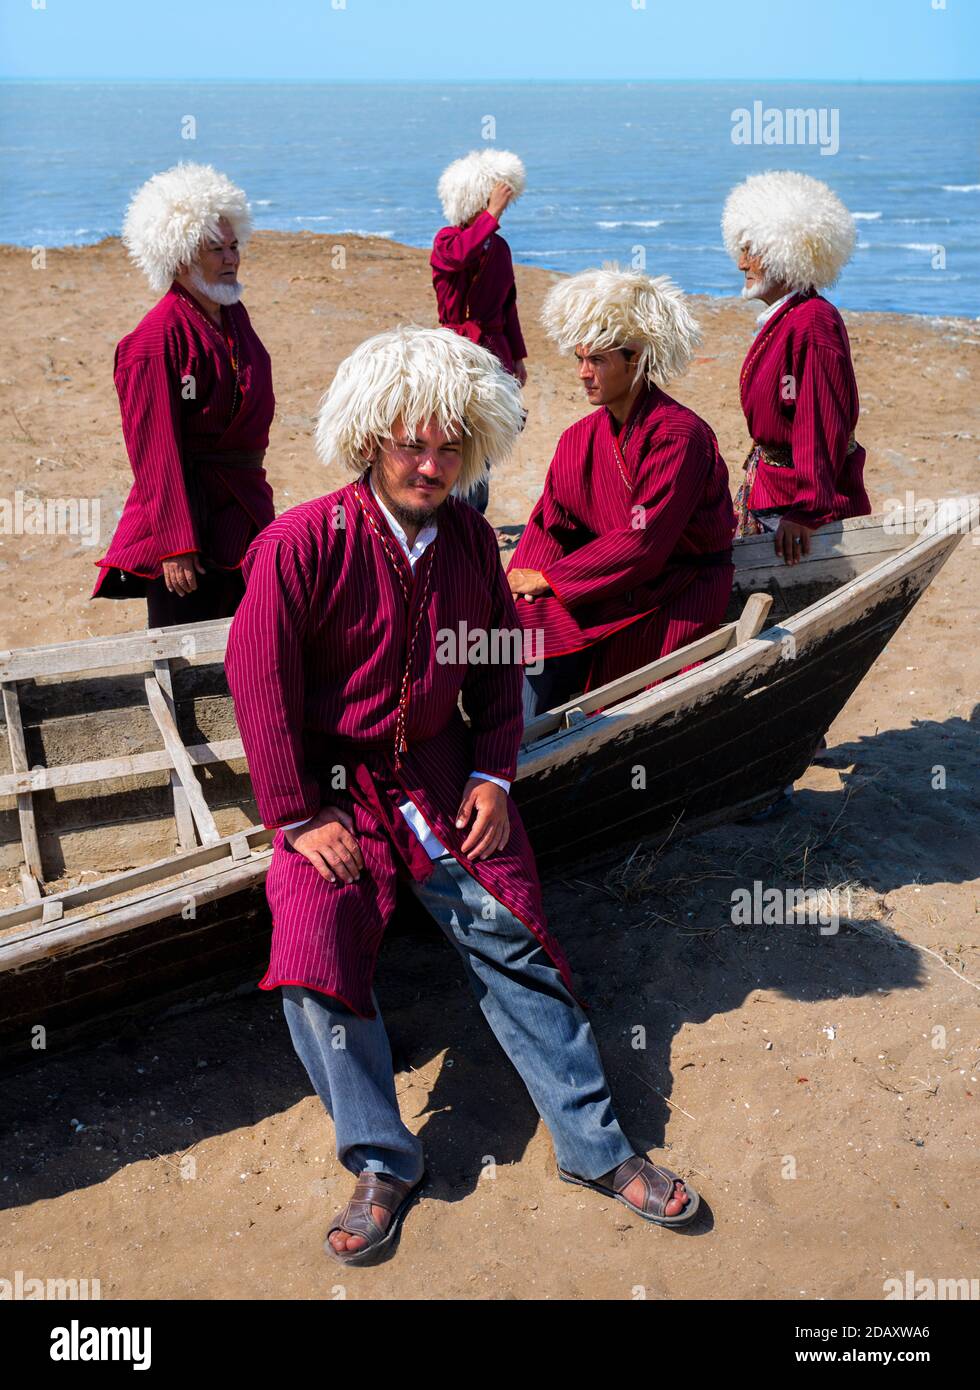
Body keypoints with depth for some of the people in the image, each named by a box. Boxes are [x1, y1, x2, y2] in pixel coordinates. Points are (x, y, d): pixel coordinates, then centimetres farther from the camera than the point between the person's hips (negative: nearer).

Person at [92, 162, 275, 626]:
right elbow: (155, 450, -20)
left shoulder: (234, 315, 9)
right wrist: (176, 545, -22)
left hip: (243, 508, 8)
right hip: (189, 512, -8)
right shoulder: (159, 336, -17)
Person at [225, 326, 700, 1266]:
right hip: (333, 785, -3)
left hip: (441, 773, 3)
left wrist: (492, 773, 1)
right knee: (317, 951, -20)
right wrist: (298, 814, -13)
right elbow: (258, 680, -11)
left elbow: (499, 661, 13)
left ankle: (595, 1147, 4)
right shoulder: (301, 542, -12)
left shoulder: (470, 540, 3)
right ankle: (382, 1163, -2)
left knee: (510, 941, -6)